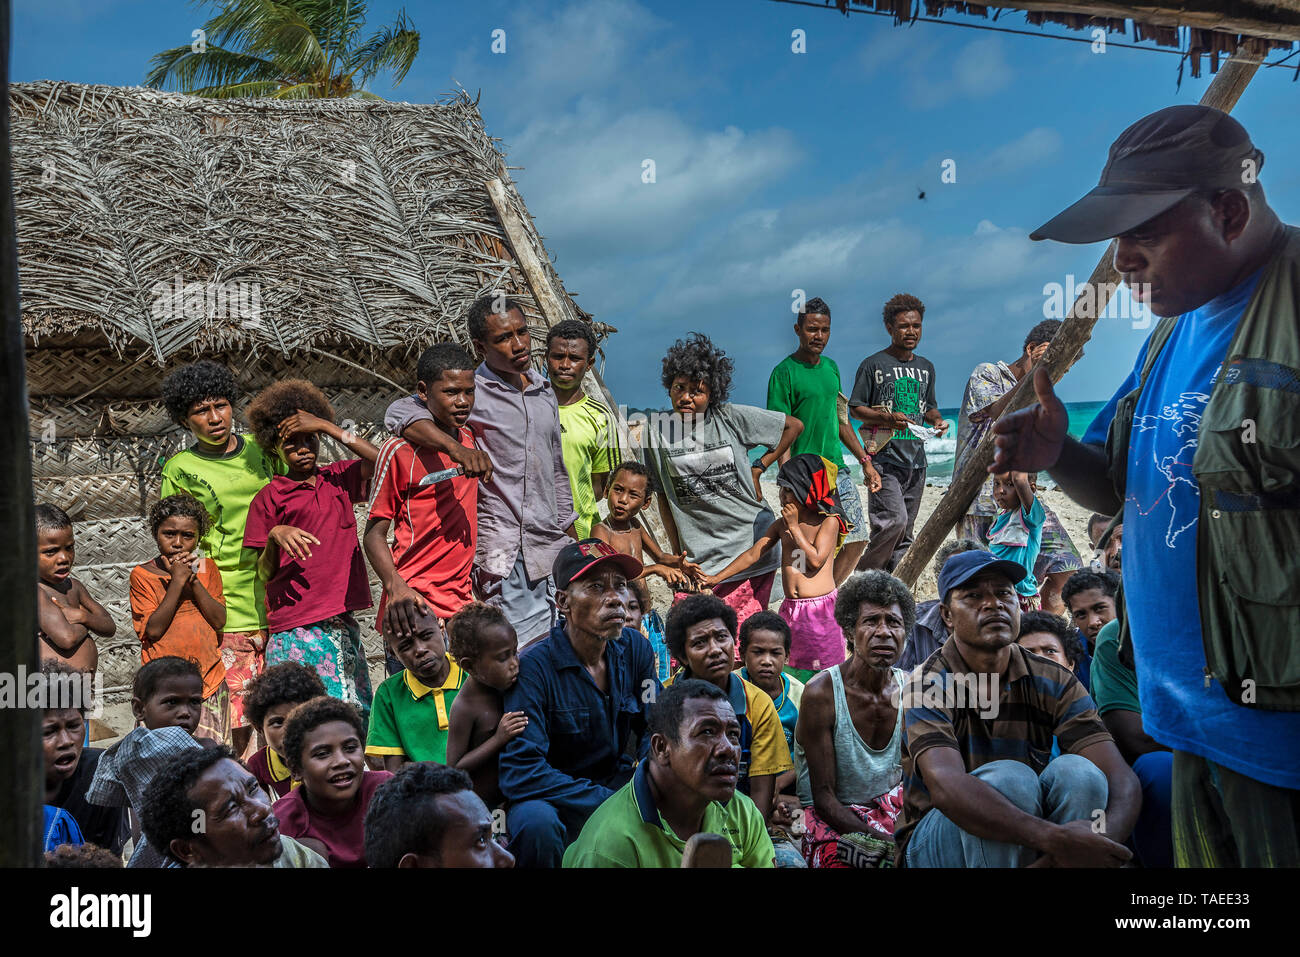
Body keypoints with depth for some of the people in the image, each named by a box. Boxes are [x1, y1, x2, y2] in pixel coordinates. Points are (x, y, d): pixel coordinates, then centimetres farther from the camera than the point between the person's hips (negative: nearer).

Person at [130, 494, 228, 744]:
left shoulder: (207, 569, 7)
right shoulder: (142, 575, -1)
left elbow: (219, 620, -3)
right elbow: (153, 629, -11)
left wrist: (193, 580, -11)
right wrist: (177, 582, -14)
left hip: (208, 676, 2)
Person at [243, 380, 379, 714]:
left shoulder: (338, 479, 12)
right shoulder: (268, 498, 3)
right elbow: (264, 574, 2)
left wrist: (327, 427, -6)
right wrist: (275, 536, -18)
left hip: (342, 622, 4)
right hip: (295, 628, -4)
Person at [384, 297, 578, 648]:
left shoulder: (544, 390, 14)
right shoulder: (472, 391, -6)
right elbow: (400, 412, -21)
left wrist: (571, 541, 22)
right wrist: (457, 448, -33)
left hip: (551, 547, 6)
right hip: (503, 552, -6)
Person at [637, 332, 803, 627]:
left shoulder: (732, 418, -4)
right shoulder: (655, 431, 1)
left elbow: (794, 425, 8)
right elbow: (663, 497, 7)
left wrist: (758, 468, 3)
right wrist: (676, 553, 5)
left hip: (753, 544, 0)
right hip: (700, 556, 0)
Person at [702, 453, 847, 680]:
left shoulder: (829, 521, -6)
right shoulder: (781, 524, 10)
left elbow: (816, 560, -17)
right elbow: (753, 553, 12)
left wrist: (794, 526, -11)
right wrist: (716, 578, 8)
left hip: (821, 609, -5)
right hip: (790, 609, 5)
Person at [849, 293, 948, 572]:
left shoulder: (926, 367, 16)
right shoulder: (874, 365, -2)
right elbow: (855, 408, -3)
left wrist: (937, 421, 1)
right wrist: (888, 419, -19)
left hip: (916, 460, 6)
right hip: (885, 457, -6)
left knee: (905, 533, 7)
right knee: (894, 520, -19)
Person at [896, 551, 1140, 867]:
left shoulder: (1054, 683, -3)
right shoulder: (928, 685, -15)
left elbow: (1122, 780, -13)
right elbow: (946, 787, -33)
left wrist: (1099, 845, -37)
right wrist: (1053, 838, -45)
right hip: (935, 842, -4)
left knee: (1076, 771, -23)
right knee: (1008, 778, -31)